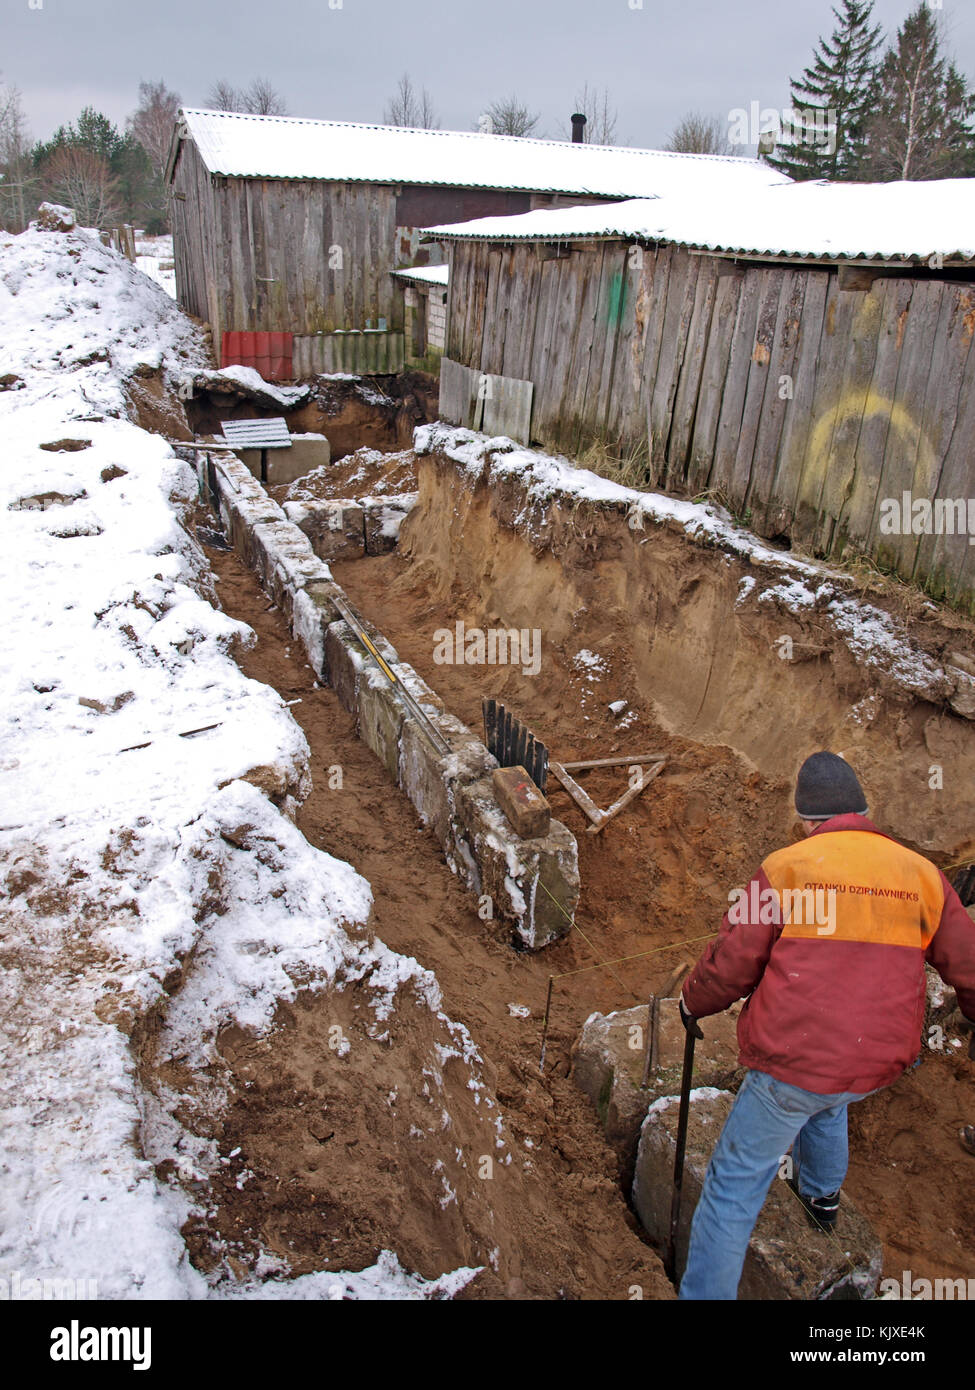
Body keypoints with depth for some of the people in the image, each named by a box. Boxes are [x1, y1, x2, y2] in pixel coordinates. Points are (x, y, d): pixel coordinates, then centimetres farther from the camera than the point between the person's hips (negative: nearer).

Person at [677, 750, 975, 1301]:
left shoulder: (788, 867, -12)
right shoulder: (922, 874, 0)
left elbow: (733, 961, -8)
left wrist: (693, 1001, 11)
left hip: (793, 1059, -6)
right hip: (878, 1063, 6)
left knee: (736, 1183, 7)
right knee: (825, 1104, 39)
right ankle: (823, 1196, 58)